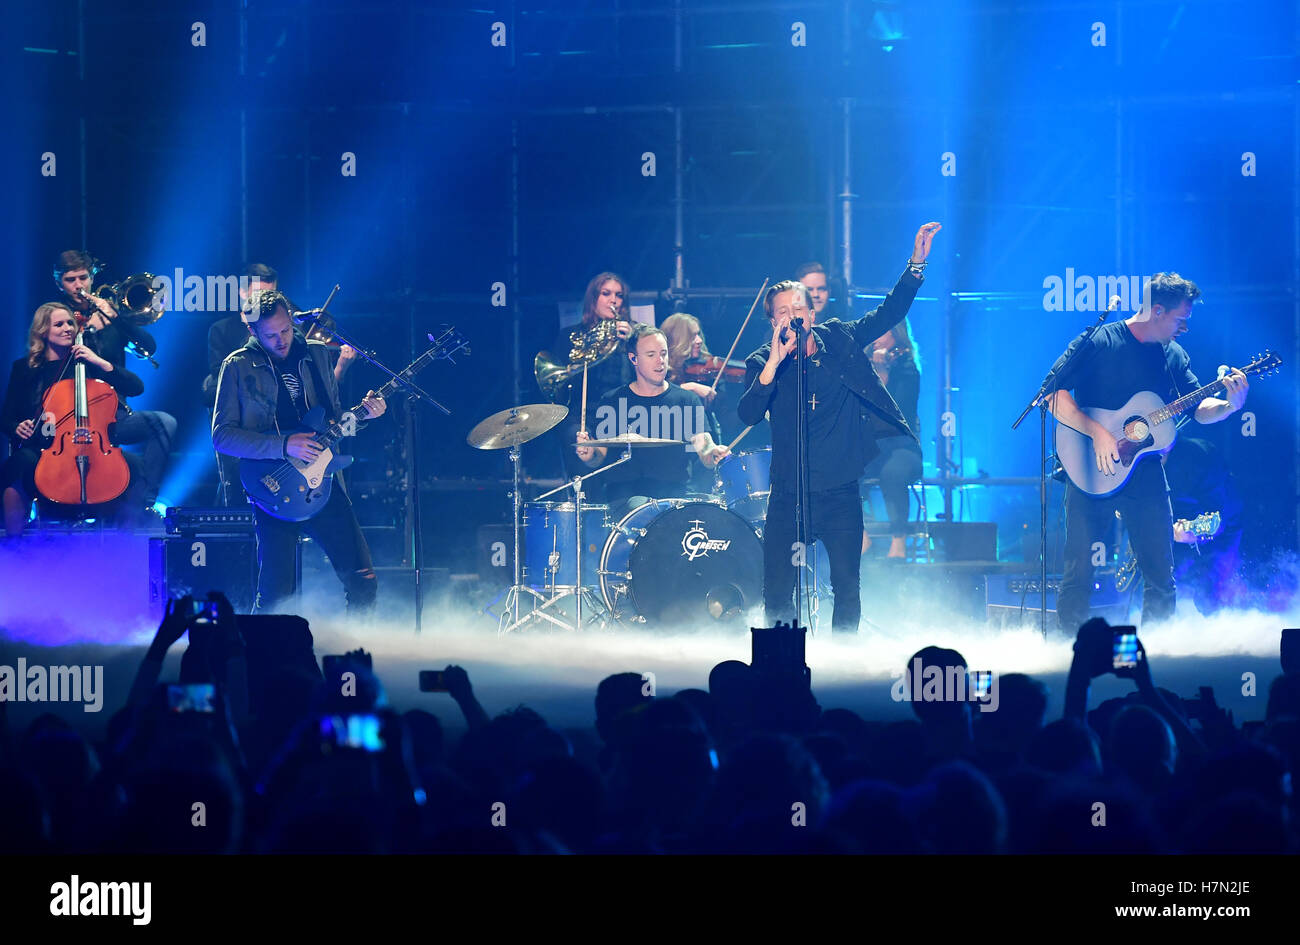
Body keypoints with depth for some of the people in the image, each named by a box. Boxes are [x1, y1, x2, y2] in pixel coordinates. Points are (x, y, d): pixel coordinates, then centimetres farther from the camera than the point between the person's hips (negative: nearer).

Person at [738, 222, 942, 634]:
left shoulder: (840, 340, 4)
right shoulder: (763, 363, -1)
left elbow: (889, 312, 2)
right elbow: (748, 414, -16)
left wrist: (916, 264, -10)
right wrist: (774, 362, -26)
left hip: (841, 493, 1)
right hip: (789, 496, -1)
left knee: (847, 588, 0)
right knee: (776, 592, 0)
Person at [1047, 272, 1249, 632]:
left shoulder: (1174, 356, 10)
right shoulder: (1097, 342, -7)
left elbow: (1200, 409, 7)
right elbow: (1054, 394, -12)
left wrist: (1231, 404, -14)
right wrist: (1097, 432, -20)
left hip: (1145, 474, 5)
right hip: (1093, 473, -5)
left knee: (1161, 577, 2)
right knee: (1078, 574, -3)